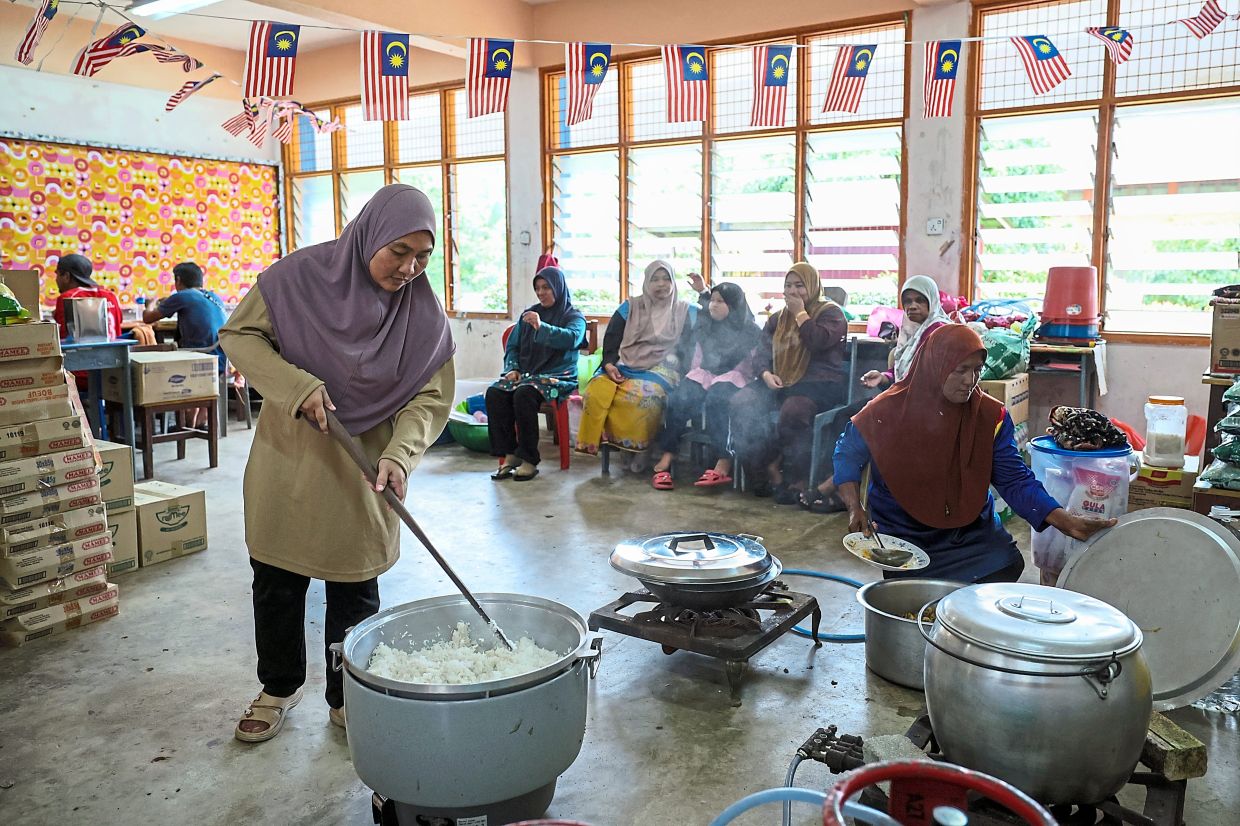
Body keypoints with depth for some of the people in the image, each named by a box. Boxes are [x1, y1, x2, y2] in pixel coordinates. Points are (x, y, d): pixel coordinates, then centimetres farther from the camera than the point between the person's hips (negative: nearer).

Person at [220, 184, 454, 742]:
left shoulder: (423, 313, -10)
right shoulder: (302, 276, -13)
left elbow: (431, 396, -9)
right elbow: (238, 334, -6)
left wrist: (399, 455, -25)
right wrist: (295, 385, -21)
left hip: (362, 473, 0)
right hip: (287, 460, 1)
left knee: (355, 592, 9)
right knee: (276, 584, 14)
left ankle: (348, 699, 30)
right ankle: (279, 687, 37)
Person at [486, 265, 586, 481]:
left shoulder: (574, 316, 4)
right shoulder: (529, 314, 21)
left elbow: (573, 338, -19)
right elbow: (512, 346, 22)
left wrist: (542, 327, -30)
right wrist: (513, 368, 3)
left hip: (557, 377, -5)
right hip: (526, 374, 5)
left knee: (524, 395, -35)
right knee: (494, 393, -25)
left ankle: (529, 461, -27)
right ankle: (510, 455, -22)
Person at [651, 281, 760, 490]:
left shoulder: (750, 331, 6)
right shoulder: (705, 327, 20)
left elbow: (753, 366, 0)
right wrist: (693, 378, 8)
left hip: (733, 378, -4)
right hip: (704, 374, 4)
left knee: (716, 399, -38)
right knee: (679, 399, -28)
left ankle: (724, 463, -42)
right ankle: (667, 456, -29)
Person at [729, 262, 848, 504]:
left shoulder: (831, 312, 6)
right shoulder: (777, 318, 24)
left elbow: (819, 341, -14)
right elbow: (763, 350, 17)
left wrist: (800, 313, -4)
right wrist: (766, 374, -4)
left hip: (819, 384, -6)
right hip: (780, 384, 6)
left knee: (792, 411, -39)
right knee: (740, 403, -22)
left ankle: (798, 479, -21)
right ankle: (769, 470, -17)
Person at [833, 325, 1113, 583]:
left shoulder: (991, 415, -5)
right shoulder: (888, 411, -12)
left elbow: (1014, 481, -5)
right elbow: (848, 454, 2)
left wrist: (1067, 522, -17)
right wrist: (855, 508, -13)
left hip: (972, 529, 3)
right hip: (904, 535, -3)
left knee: (1007, 565, -22)